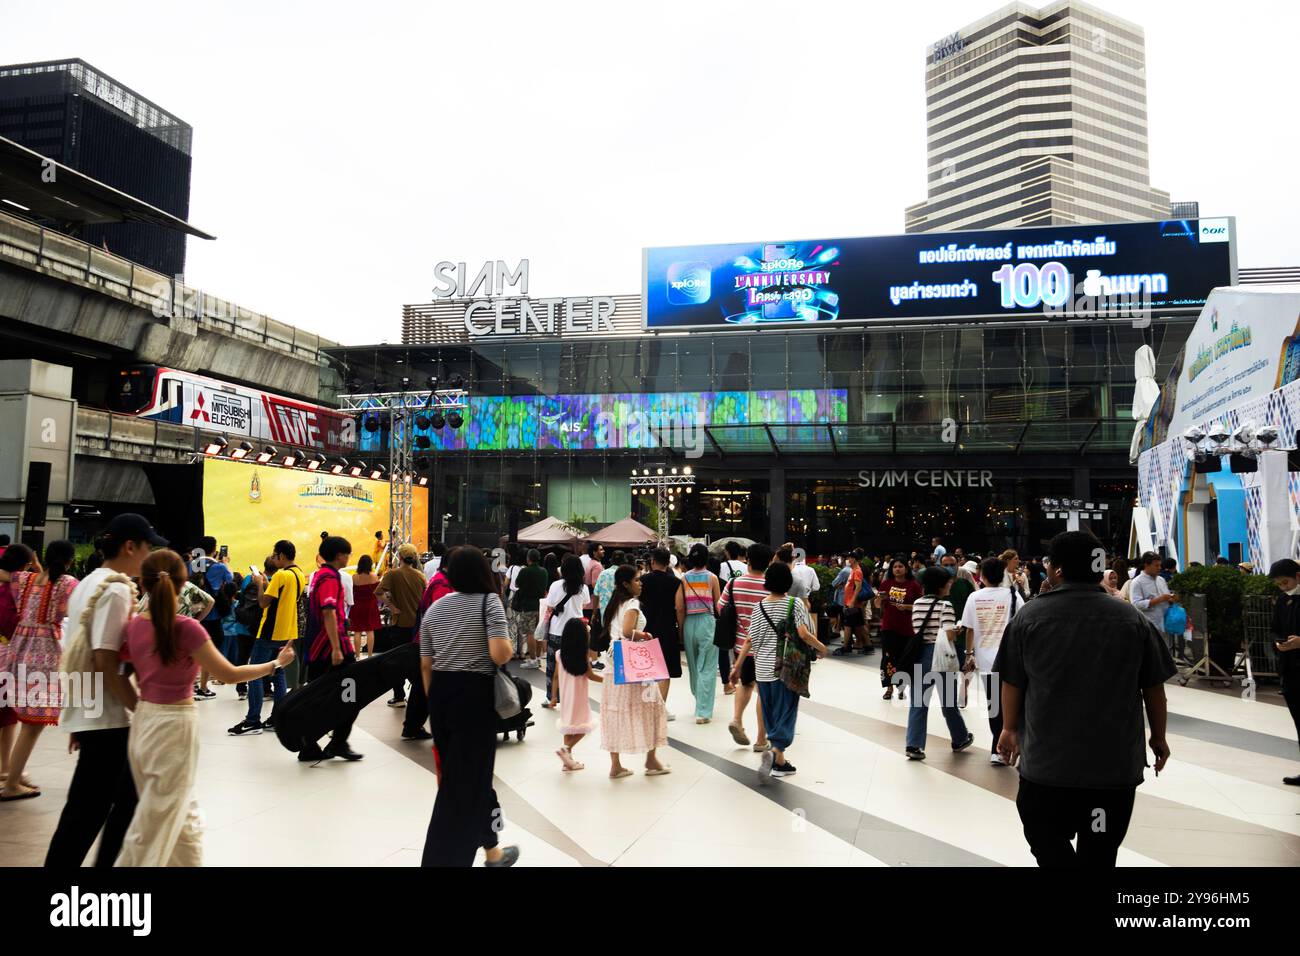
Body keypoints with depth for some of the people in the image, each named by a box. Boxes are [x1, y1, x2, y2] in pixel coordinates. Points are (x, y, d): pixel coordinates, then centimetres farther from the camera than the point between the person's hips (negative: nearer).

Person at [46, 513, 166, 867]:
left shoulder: (88, 584, 12)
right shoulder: (117, 590, -17)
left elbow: (79, 653, 17)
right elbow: (105, 661, -23)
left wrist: (81, 708, 22)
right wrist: (142, 710, -16)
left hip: (88, 711, 10)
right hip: (106, 716, -10)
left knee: (127, 795, 17)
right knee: (87, 812, 1)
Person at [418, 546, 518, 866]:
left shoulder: (434, 608, 9)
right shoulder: (489, 601, -8)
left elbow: (425, 664, 11)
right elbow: (500, 654, -21)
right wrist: (508, 647, 1)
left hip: (441, 694, 7)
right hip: (474, 694, -7)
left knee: (454, 775, 18)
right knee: (467, 779, 4)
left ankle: (490, 849, 33)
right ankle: (442, 857, 7)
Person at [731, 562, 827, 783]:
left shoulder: (759, 607, 2)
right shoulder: (795, 604, -7)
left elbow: (749, 640, 2)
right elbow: (803, 634, -16)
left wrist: (737, 667, 8)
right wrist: (820, 647, 3)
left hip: (763, 669, 4)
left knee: (771, 715, 14)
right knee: (786, 713, 2)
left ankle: (779, 761, 20)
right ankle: (774, 751, -21)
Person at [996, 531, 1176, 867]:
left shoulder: (1029, 616, -6)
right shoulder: (1134, 620, -3)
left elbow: (1012, 683, 0)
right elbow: (1154, 687, 4)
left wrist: (1010, 729, 14)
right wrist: (1159, 736, 18)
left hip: (1046, 762, -1)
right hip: (1116, 763, 2)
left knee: (1049, 844, 13)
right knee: (1099, 853, 13)